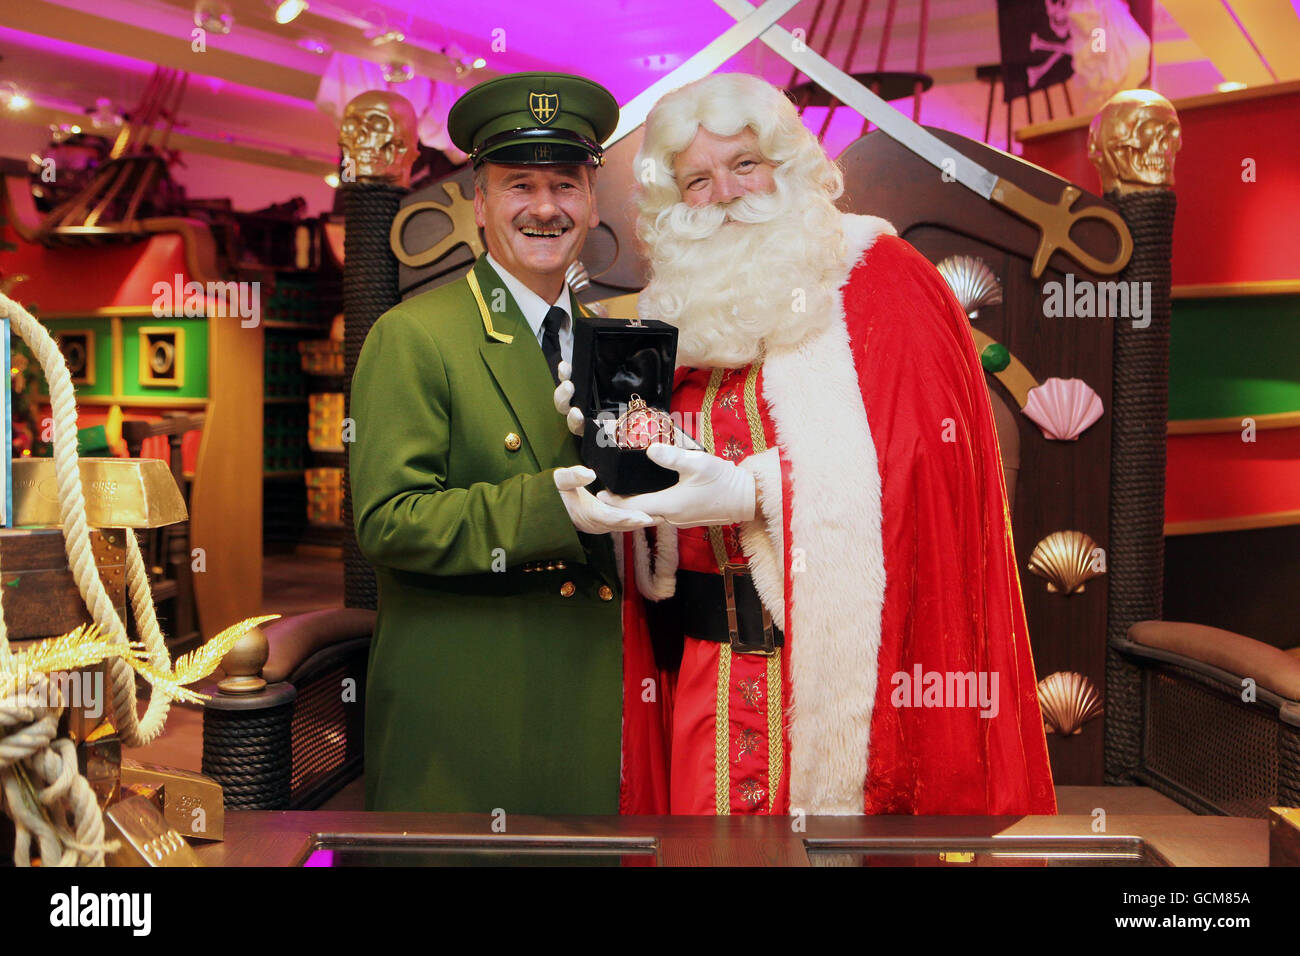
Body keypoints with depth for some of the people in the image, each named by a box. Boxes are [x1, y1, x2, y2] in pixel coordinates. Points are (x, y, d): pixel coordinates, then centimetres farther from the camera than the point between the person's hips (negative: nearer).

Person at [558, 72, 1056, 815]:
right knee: (714, 798, 8)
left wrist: (754, 490, -21)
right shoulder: (678, 312, 11)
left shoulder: (881, 278, -1)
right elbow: (664, 491, 13)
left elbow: (921, 453, -14)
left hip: (853, 650, -3)